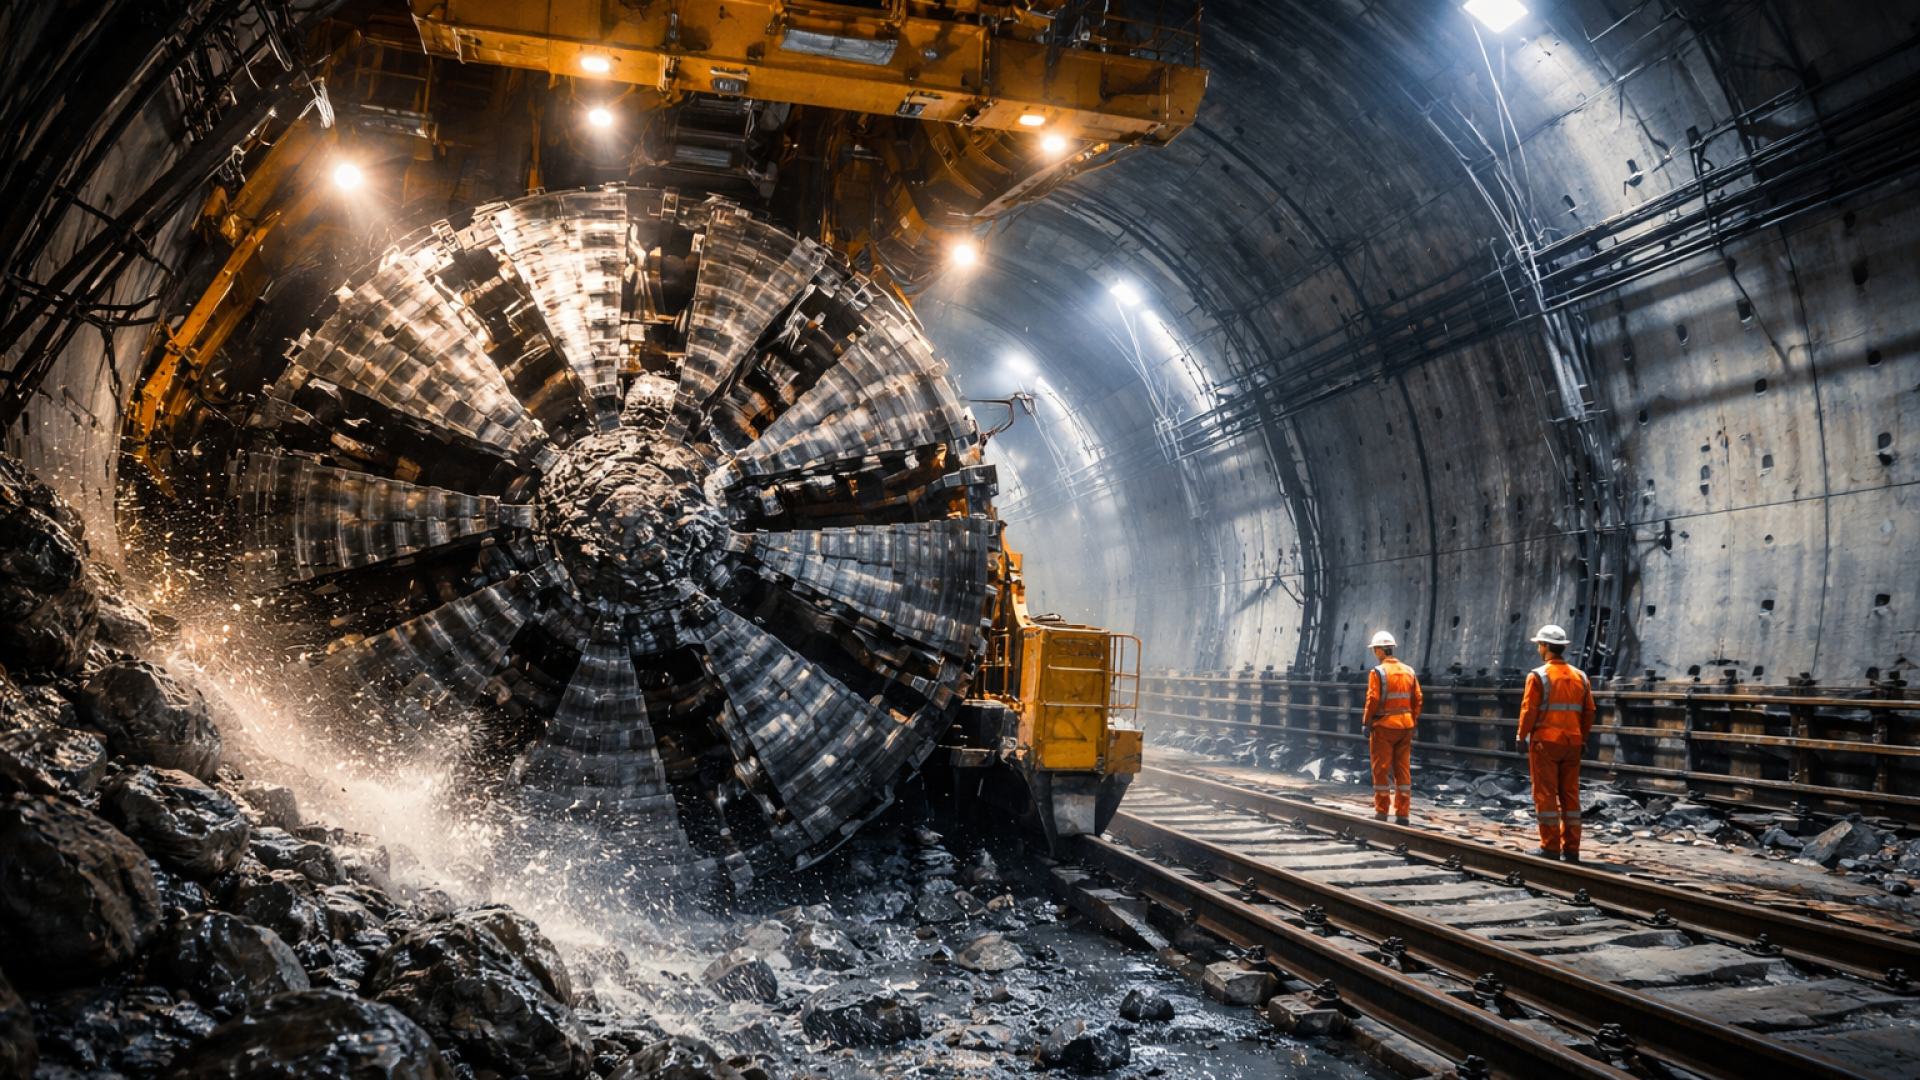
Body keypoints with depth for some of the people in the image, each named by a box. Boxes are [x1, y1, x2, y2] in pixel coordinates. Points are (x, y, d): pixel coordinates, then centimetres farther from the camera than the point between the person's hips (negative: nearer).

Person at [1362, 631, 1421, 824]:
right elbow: (1417, 699, 7)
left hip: (1384, 726, -5)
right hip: (1405, 725, 5)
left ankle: (1382, 812, 5)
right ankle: (1402, 813, 10)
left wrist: (1366, 722, -5)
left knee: (1381, 770, 2)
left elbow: (1373, 700, -14)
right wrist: (1412, 720, 14)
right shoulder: (1409, 671, 7)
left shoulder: (1378, 672, -11)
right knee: (1403, 770, 9)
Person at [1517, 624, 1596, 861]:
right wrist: (1582, 739, 18)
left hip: (1545, 742, -5)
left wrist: (1523, 737, -1)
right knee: (1570, 794, 9)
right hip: (1572, 743, 5)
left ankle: (1550, 846, 0)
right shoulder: (1580, 676, 8)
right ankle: (1571, 848, 10)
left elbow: (1529, 710, -10)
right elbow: (1588, 712, 10)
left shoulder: (1538, 676, -9)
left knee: (1545, 794, 0)